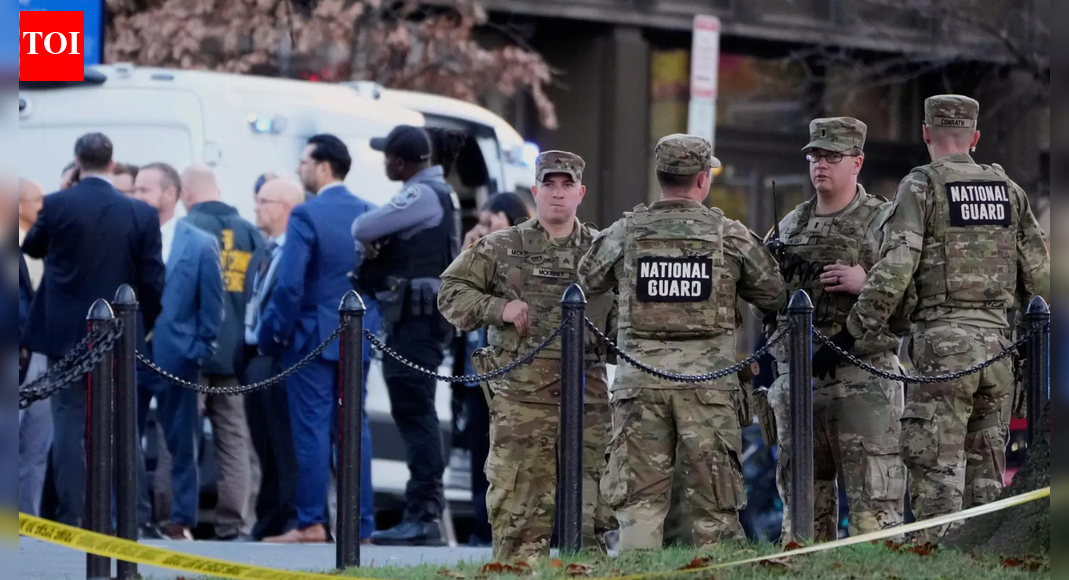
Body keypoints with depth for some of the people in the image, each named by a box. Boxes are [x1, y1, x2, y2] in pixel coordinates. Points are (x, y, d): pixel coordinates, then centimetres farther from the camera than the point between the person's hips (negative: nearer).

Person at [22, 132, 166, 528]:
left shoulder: (57, 205, -8)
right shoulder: (141, 213, -6)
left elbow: (31, 248, 11)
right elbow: (153, 281, -3)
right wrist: (142, 328, 12)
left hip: (66, 333, -1)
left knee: (69, 422, 2)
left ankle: (70, 517, -3)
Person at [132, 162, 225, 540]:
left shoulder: (201, 245, -3)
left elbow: (212, 308, 1)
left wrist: (199, 352, -3)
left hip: (176, 360, -2)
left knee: (181, 445, 6)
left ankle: (182, 522, 12)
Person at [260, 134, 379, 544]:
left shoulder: (306, 216, -13)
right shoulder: (368, 214, 5)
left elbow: (289, 286, -17)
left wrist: (272, 334, -7)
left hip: (314, 337, -6)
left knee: (312, 427, -2)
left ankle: (311, 524, -2)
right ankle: (361, 523, 8)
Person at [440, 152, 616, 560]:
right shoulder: (502, 249, 6)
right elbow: (450, 293, 6)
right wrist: (499, 308, -9)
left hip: (587, 401, 2)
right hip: (521, 399, -2)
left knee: (590, 513, 5)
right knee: (519, 511, -4)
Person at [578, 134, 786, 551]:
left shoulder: (625, 234, 2)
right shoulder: (731, 236, 0)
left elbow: (585, 282, 17)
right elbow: (775, 298, 8)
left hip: (641, 381, 1)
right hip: (709, 378, -1)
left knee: (639, 500, 3)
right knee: (715, 506, 5)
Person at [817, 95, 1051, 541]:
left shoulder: (922, 186, -4)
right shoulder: (1008, 189, 11)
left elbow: (892, 276, -12)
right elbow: (1040, 277, 11)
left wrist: (847, 338, -6)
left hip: (943, 341, -5)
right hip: (997, 341, 5)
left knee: (936, 471, -5)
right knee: (986, 470, 11)